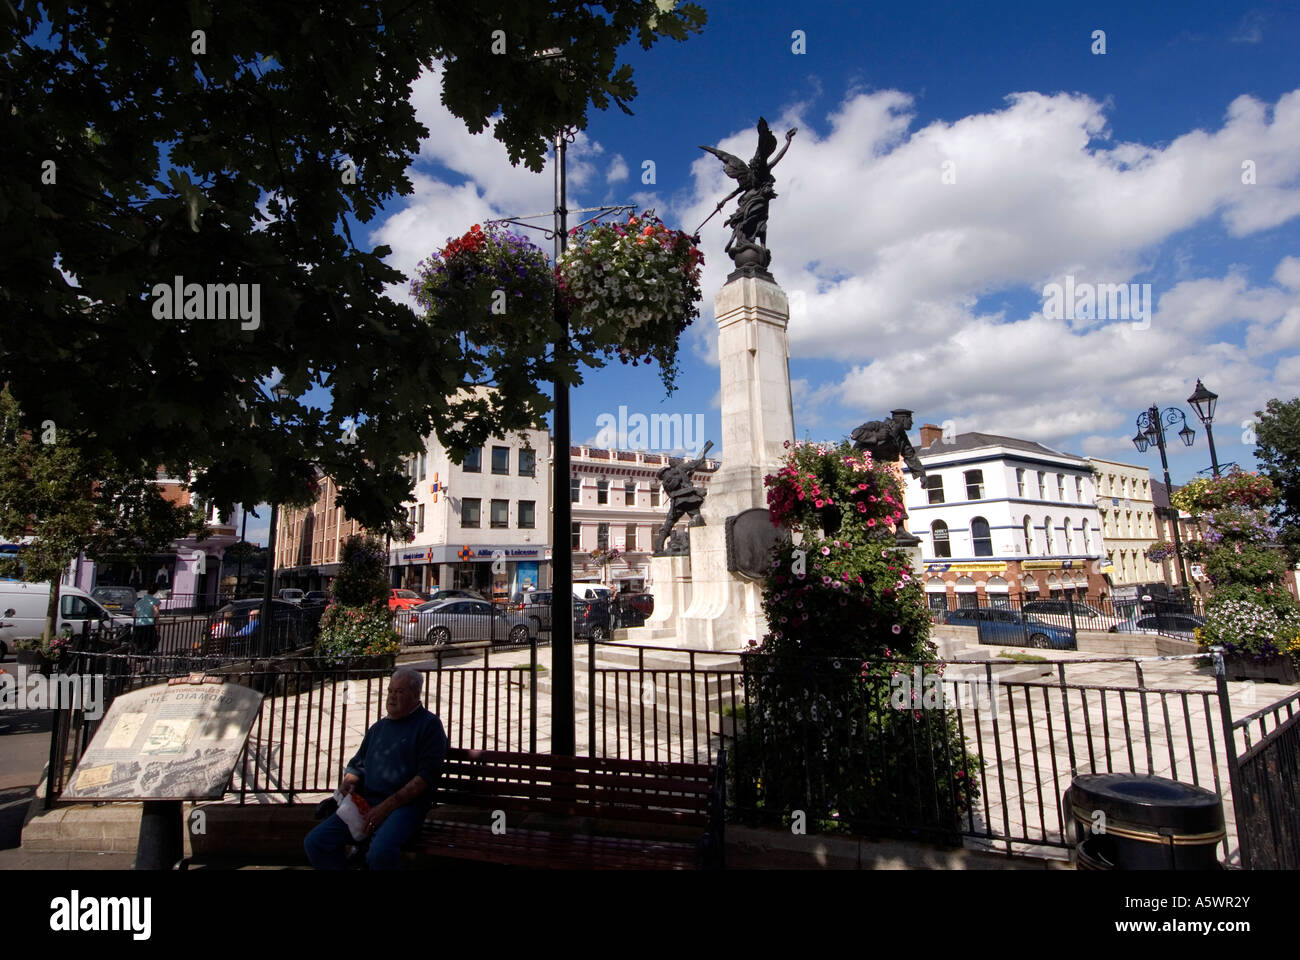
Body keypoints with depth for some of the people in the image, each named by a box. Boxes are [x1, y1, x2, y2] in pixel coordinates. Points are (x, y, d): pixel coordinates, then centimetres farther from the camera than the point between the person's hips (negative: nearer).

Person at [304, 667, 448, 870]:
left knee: (380, 853, -33)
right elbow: (357, 764, 29)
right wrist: (348, 782, 4)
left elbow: (428, 774, -9)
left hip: (406, 805, -7)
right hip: (365, 803, 7)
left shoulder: (429, 724, 0)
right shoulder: (378, 727, 23)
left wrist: (387, 806, -14)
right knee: (314, 842, -8)